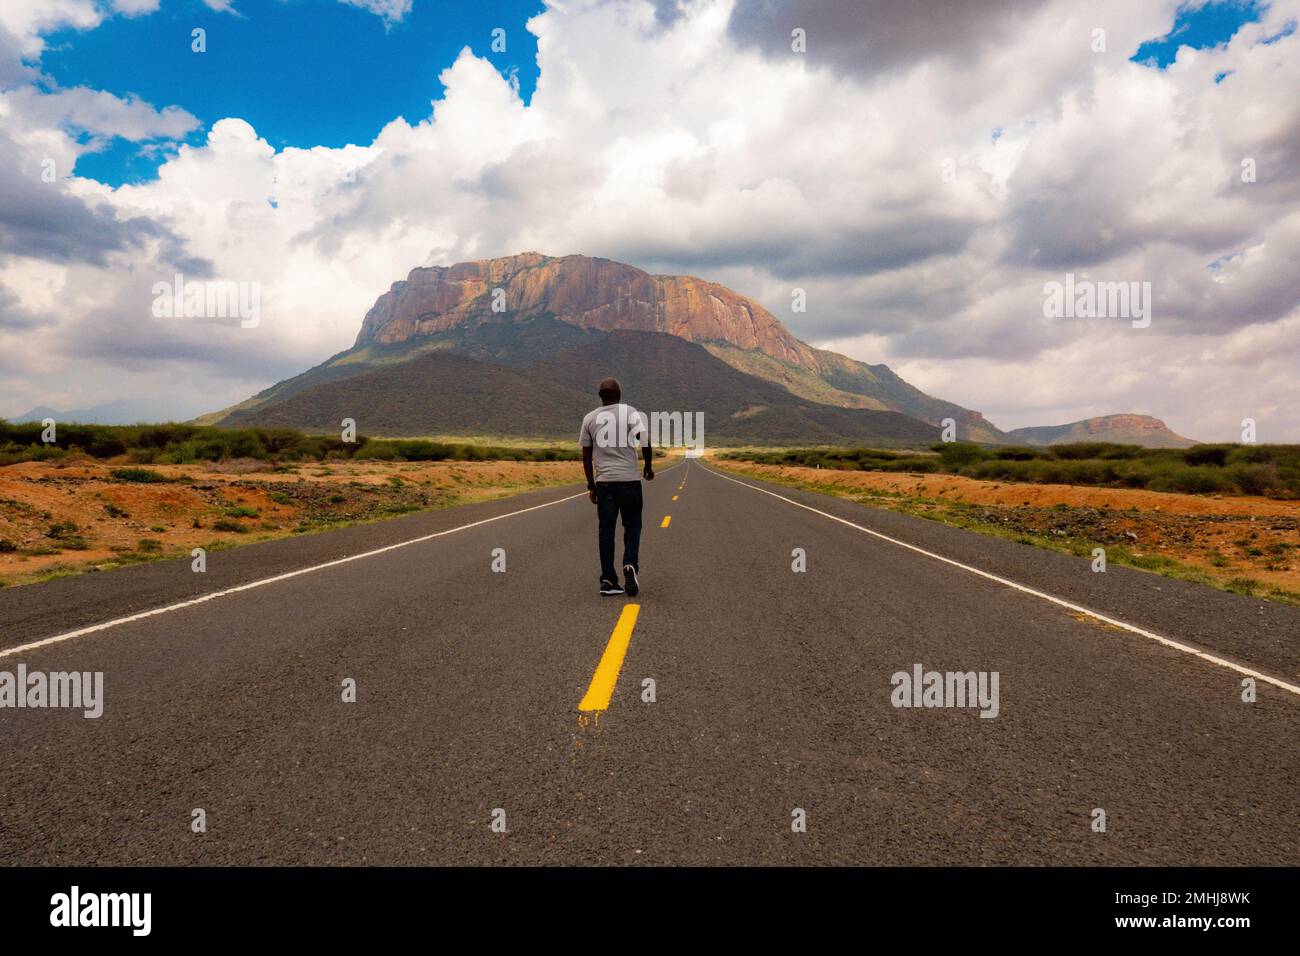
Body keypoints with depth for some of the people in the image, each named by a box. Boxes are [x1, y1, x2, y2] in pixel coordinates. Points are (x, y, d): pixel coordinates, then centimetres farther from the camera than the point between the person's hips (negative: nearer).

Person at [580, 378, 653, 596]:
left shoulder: (590, 418, 10)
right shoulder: (631, 413, 1)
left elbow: (586, 455, 11)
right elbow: (645, 441, -13)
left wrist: (591, 485, 16)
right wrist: (649, 466, 3)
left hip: (603, 482, 2)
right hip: (629, 480, -2)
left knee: (605, 531, 6)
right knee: (632, 527, 11)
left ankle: (608, 580, 5)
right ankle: (631, 565, -12)